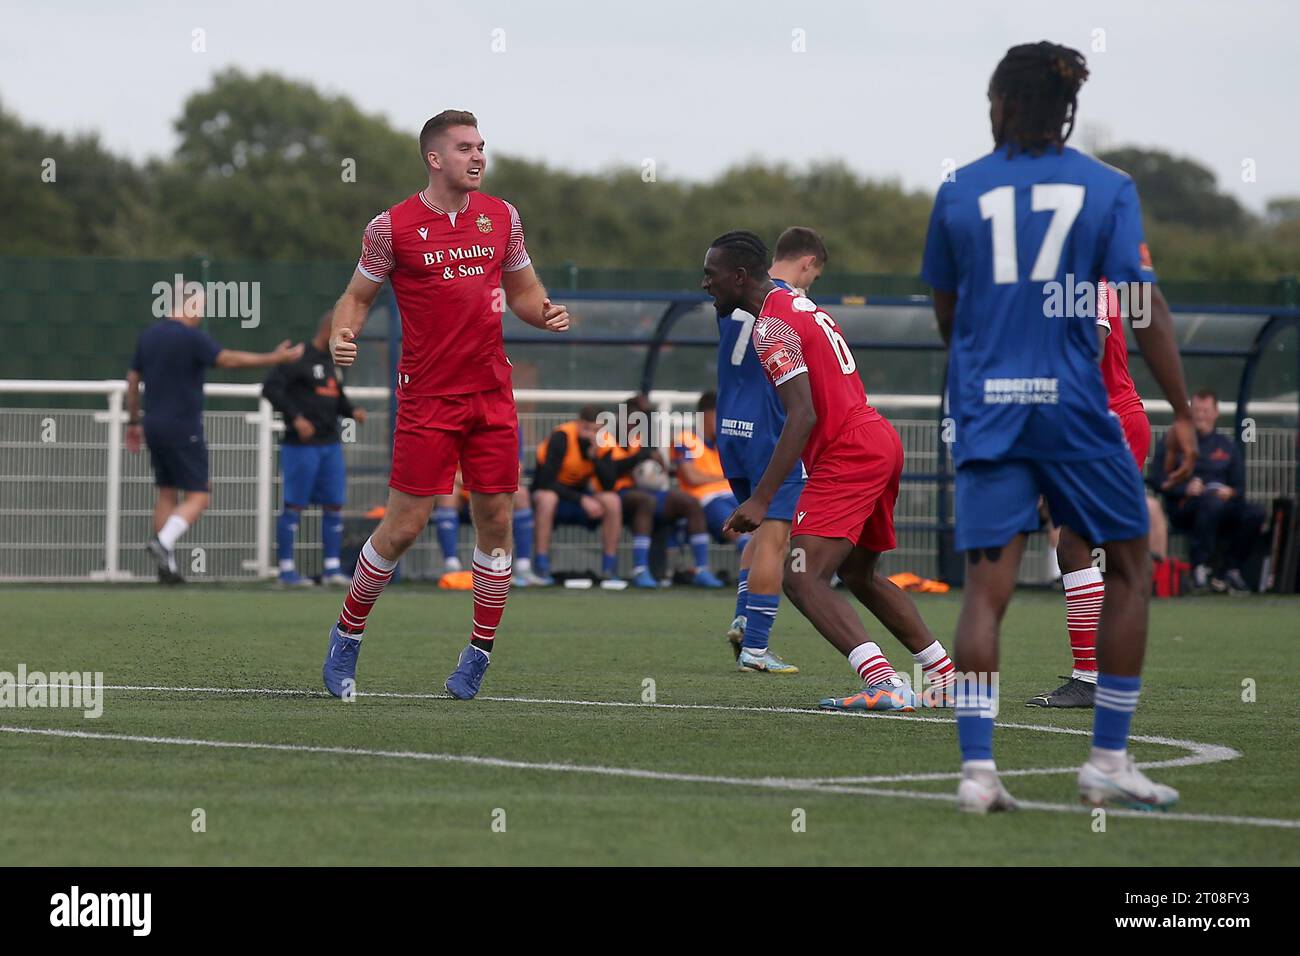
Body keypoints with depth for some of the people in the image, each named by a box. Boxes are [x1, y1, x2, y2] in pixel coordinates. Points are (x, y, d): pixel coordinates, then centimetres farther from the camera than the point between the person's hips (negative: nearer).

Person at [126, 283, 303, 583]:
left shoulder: (148, 336, 10)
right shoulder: (191, 337, -13)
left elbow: (132, 381, 15)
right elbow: (229, 359, -23)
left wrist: (133, 423, 23)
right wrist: (276, 358, -20)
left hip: (154, 426, 7)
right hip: (183, 428, -7)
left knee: (167, 493, 12)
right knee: (198, 496, -3)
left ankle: (166, 566, 9)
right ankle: (164, 542, -25)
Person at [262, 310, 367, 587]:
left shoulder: (331, 362, 16)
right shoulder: (300, 359, -10)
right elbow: (270, 387, -17)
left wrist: (353, 412, 6)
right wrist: (296, 418, -22)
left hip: (330, 444, 8)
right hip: (301, 445, -8)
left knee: (334, 504, 5)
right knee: (294, 505, -4)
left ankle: (332, 568, 10)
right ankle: (286, 570, -1)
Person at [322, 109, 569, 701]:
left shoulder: (501, 217, 8)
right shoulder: (392, 226, -4)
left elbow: (521, 288, 18)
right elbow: (359, 295, 5)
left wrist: (545, 313, -3)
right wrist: (341, 336, -14)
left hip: (492, 395, 4)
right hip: (426, 399, -4)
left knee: (495, 520, 3)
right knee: (404, 526, -5)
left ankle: (480, 654, 14)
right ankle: (347, 636, 15)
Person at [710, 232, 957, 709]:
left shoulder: (772, 326, -12)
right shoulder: (802, 307, 19)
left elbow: (803, 416, -22)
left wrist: (761, 499, -24)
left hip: (848, 453, -10)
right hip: (881, 440, 10)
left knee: (802, 578, -16)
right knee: (859, 575, 25)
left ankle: (885, 684, -30)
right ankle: (946, 674, 28)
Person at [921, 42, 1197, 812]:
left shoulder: (959, 193, 5)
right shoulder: (1107, 189, -1)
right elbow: (1144, 308, -6)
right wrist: (1182, 413, 0)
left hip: (986, 407, 2)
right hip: (1073, 404, -2)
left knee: (987, 589, 0)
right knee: (1129, 568, 14)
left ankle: (977, 767, -12)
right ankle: (1108, 763, 12)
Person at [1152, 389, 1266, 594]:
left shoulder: (1227, 446, 24)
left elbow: (1240, 487, 18)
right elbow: (1159, 480, 4)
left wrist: (1230, 492, -7)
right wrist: (1185, 489, -14)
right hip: (1183, 509, -4)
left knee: (1256, 514, -26)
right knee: (1213, 501, -39)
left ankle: (1232, 569, -18)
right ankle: (1200, 567, -38)